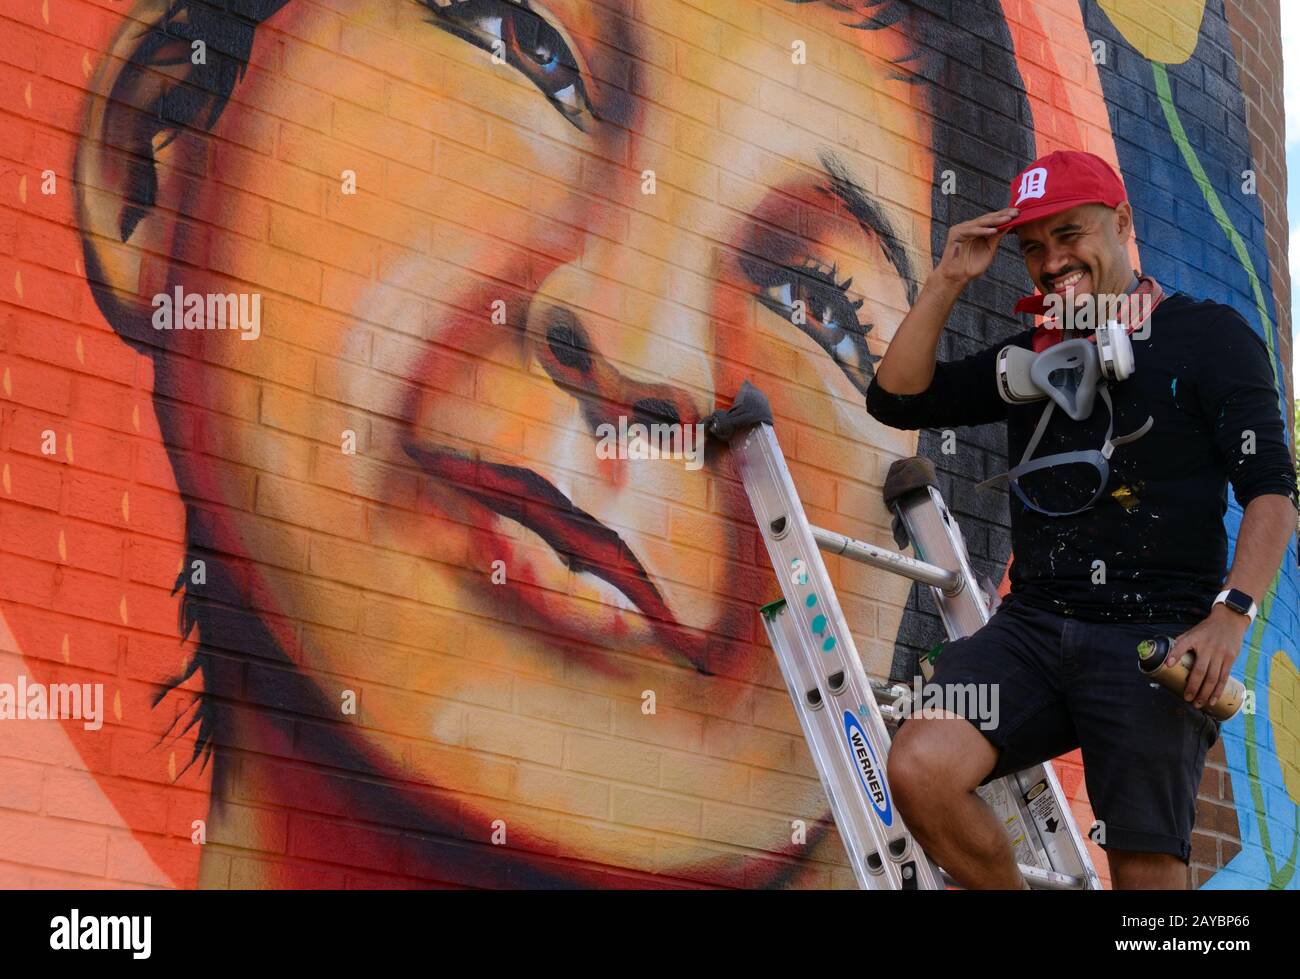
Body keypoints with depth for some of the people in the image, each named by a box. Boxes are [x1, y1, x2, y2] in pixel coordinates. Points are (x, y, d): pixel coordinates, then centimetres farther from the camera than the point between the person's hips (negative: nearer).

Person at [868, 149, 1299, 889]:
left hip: (1156, 638, -4)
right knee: (920, 768, -20)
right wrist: (948, 281, 8)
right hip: (1036, 625, 4)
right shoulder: (1031, 355, 21)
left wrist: (1231, 615, -17)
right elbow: (897, 400, 15)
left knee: (1148, 871, -6)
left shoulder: (1208, 335, 4)